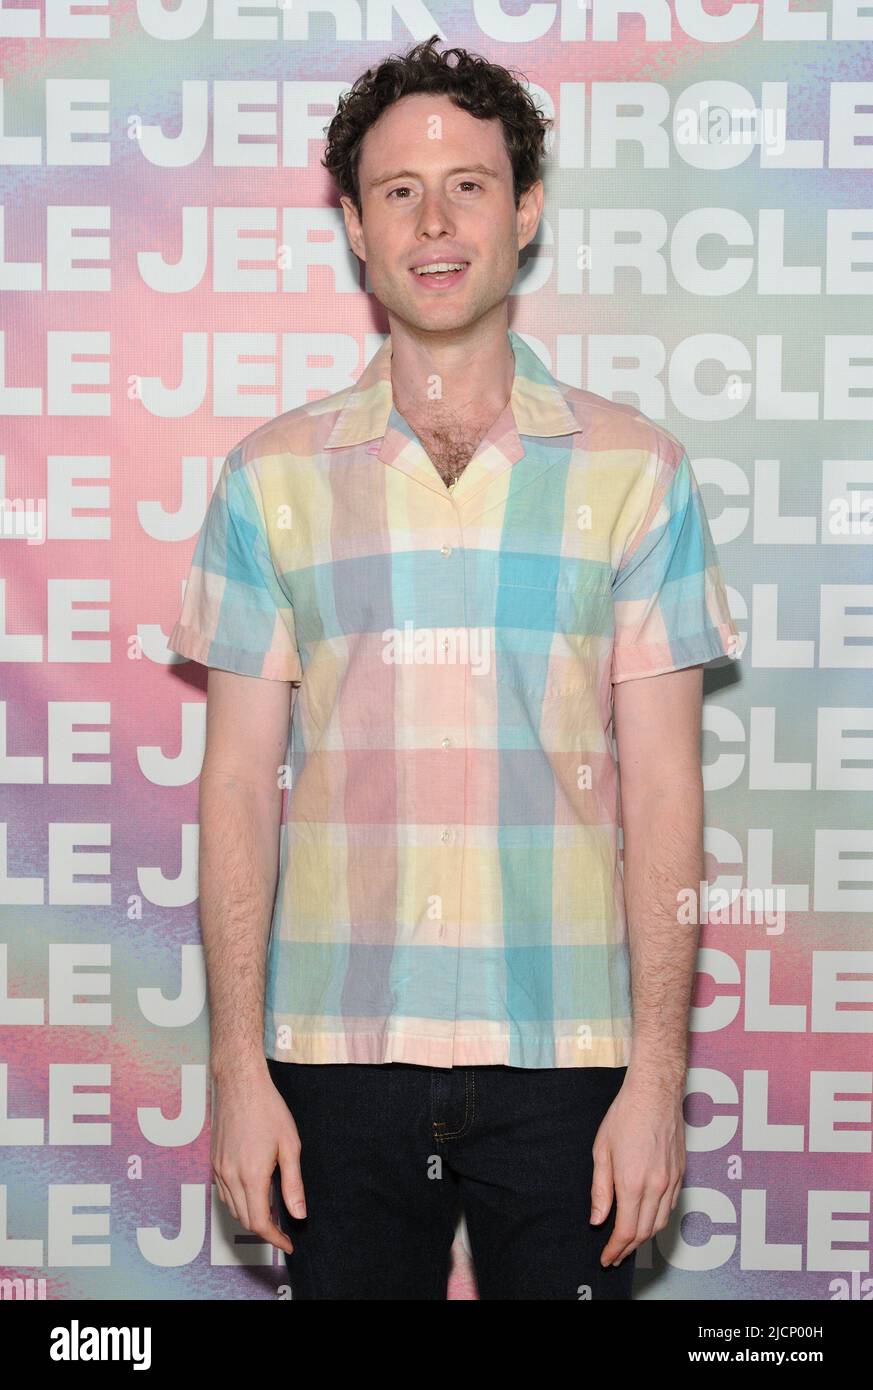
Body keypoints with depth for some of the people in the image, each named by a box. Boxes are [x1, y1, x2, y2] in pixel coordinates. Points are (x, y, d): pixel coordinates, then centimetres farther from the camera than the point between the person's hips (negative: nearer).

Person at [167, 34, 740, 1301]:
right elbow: (239, 784, 4)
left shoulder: (635, 470, 2)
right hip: (337, 1051, 1)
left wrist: (660, 1070, -5)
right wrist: (238, 1066, -1)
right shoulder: (275, 475, 4)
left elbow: (664, 790, 0)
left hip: (565, 1052, 0)